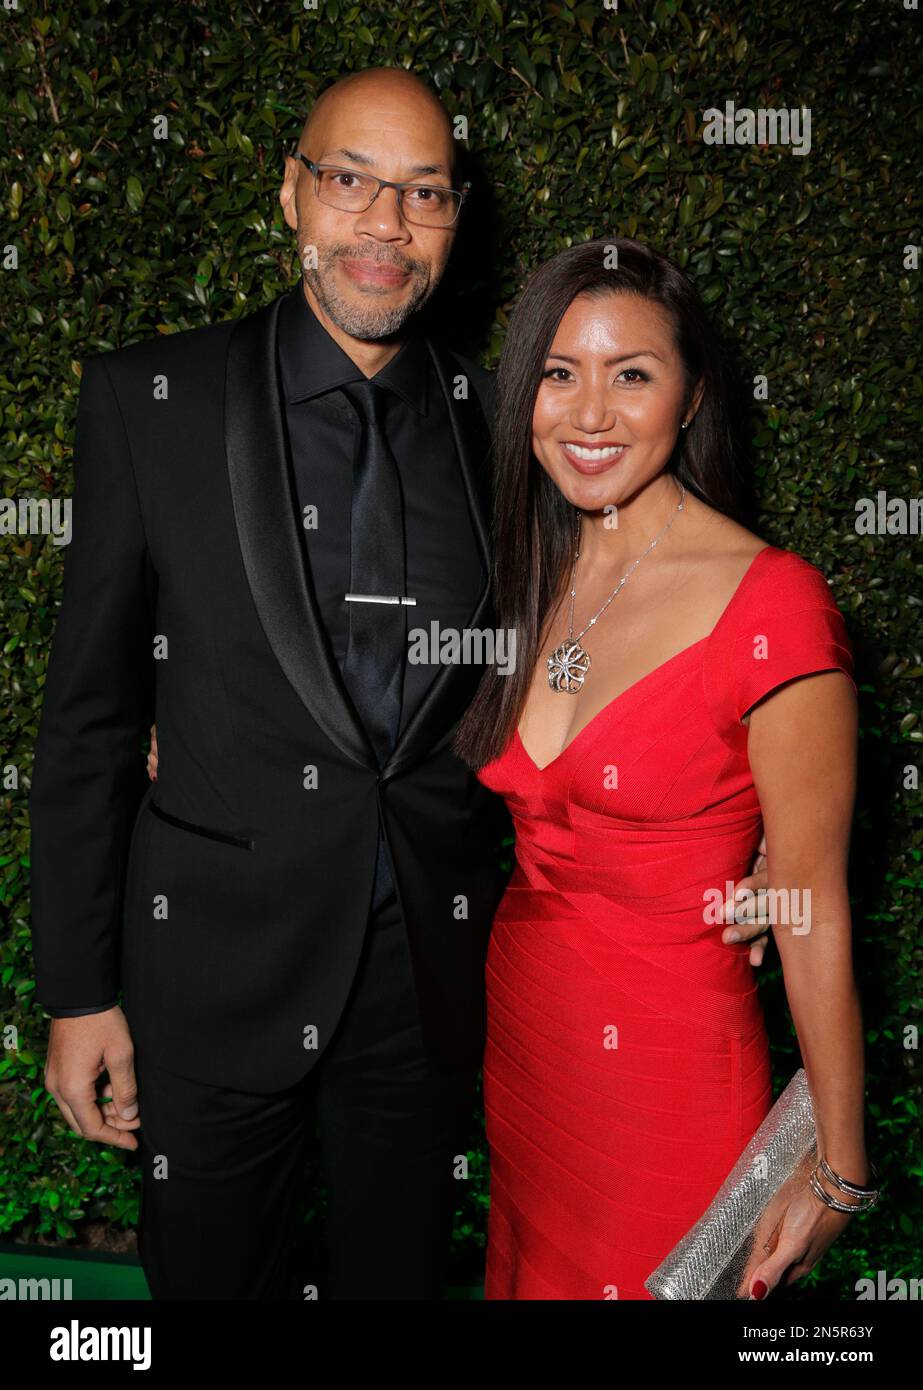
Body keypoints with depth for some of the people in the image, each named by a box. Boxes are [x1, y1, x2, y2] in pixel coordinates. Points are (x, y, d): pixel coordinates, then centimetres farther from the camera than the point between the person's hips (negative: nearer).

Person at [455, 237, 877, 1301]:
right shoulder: (531, 582, 0)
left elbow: (810, 906, -15)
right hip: (516, 1039, 6)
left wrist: (834, 1171, -9)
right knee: (529, 1271, 24)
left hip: (668, 1080, -6)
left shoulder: (770, 602, -19)